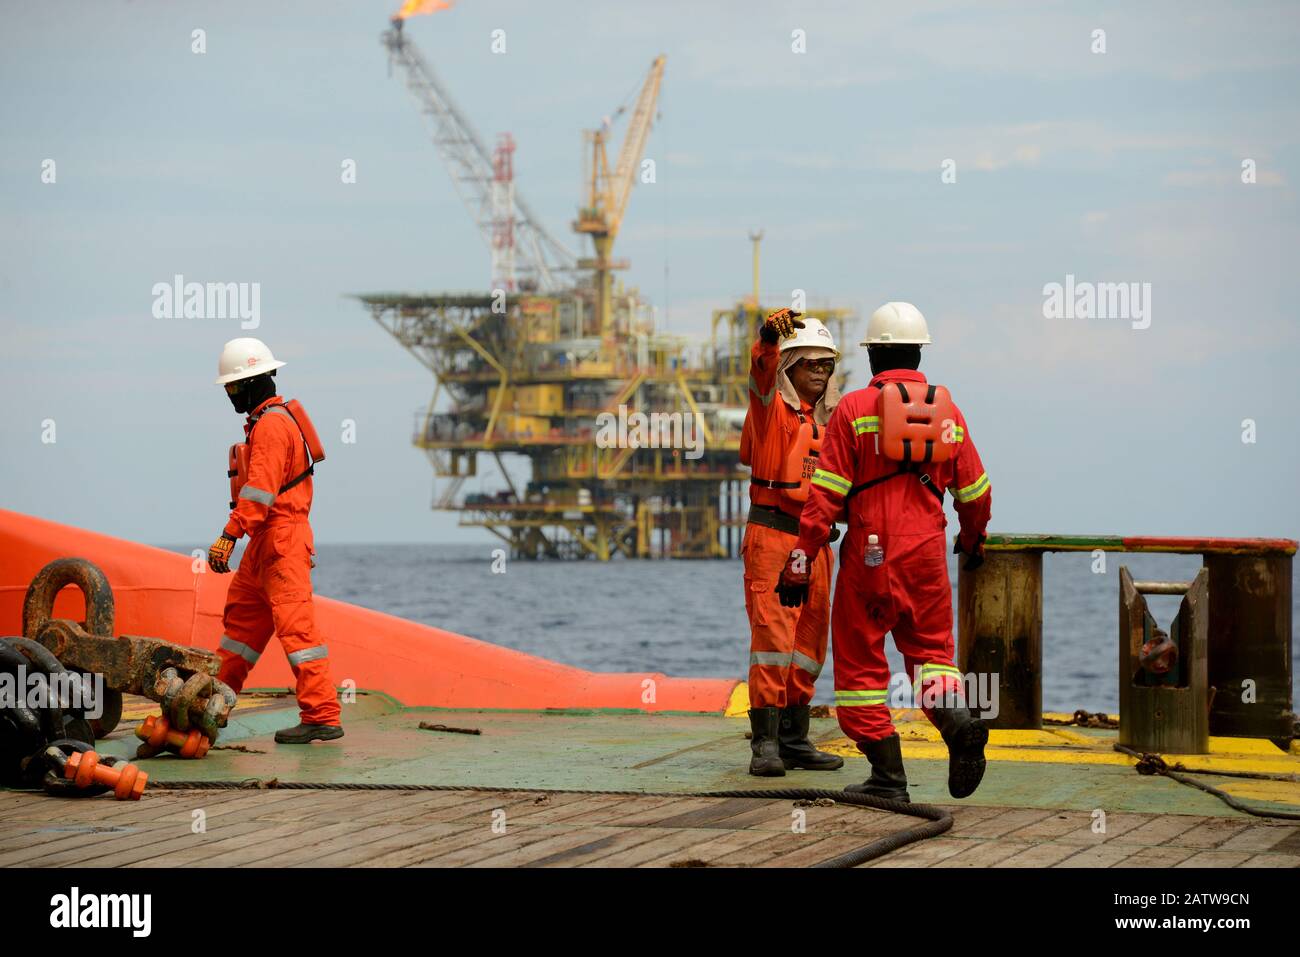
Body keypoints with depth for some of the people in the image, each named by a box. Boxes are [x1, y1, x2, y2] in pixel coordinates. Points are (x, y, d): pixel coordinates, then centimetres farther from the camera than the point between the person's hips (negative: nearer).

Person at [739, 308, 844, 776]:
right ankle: (764, 743, -14)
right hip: (771, 536, -7)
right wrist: (772, 331, -44)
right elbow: (762, 363, -24)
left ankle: (793, 739, 17)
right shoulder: (771, 404, -2)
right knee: (772, 636, -13)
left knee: (808, 644, 9)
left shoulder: (824, 417, 17)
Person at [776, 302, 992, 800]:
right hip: (927, 554, 4)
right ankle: (957, 718, -15)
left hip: (869, 554, -3)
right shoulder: (946, 410, 8)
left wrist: (800, 558, -6)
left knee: (861, 660, 6)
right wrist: (973, 539, 35)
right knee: (929, 647, 15)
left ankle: (888, 773, 2)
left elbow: (827, 493, -9)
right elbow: (974, 491, 15)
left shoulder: (854, 409, -5)